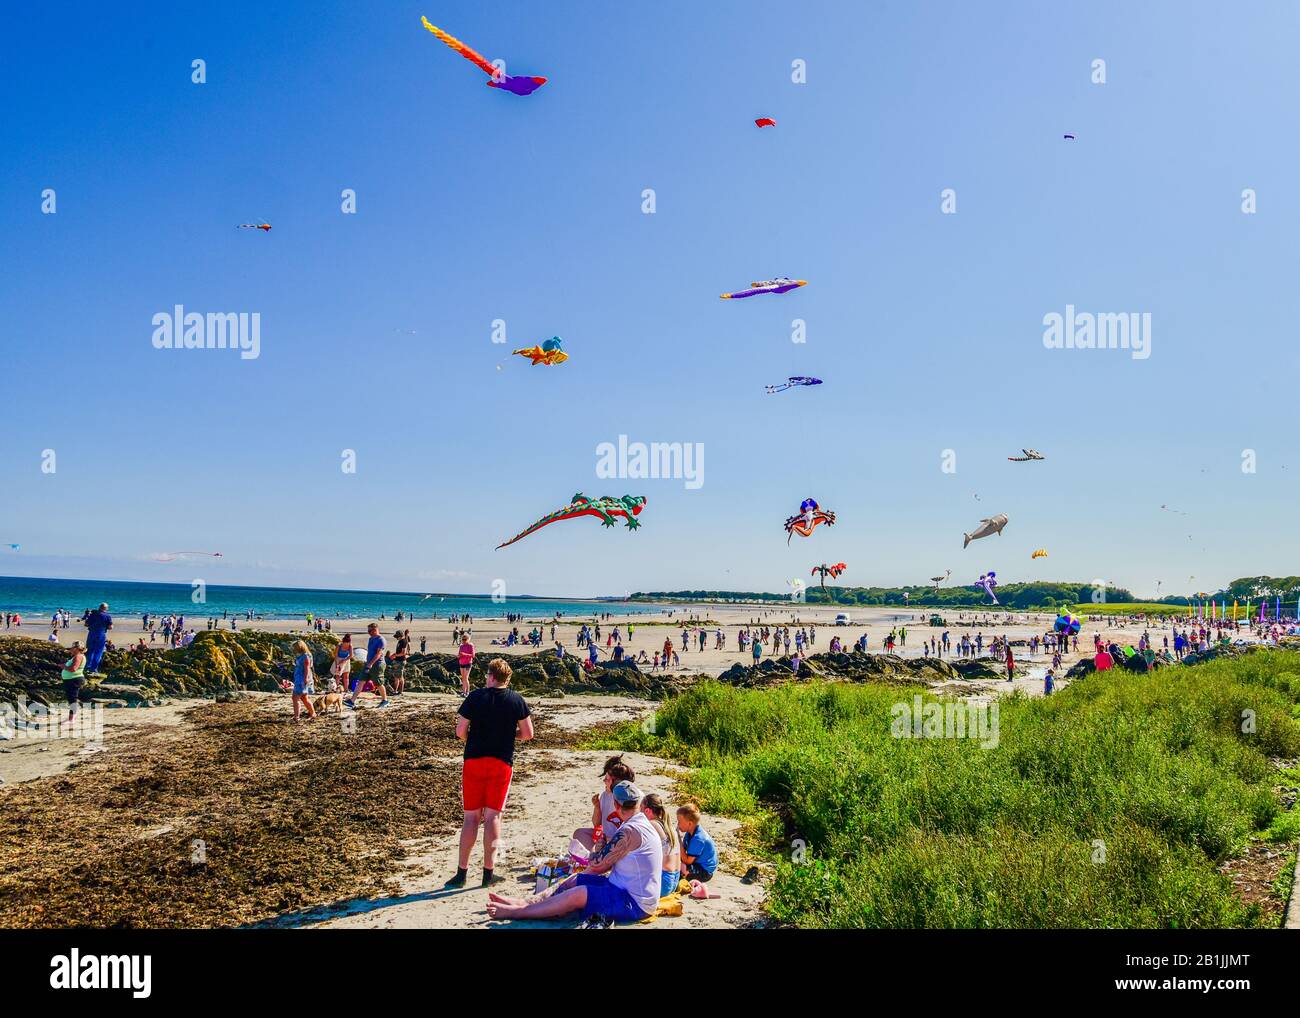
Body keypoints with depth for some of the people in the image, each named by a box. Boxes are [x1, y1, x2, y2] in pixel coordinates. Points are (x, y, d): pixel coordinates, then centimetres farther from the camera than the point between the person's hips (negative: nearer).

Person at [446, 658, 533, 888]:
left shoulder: (475, 697, -3)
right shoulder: (516, 700, -1)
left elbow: (460, 732, -4)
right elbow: (527, 733, 1)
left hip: (474, 760, 0)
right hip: (502, 762, 0)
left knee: (471, 817, 7)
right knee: (493, 816, 5)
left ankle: (461, 872, 9)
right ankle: (488, 873, 6)